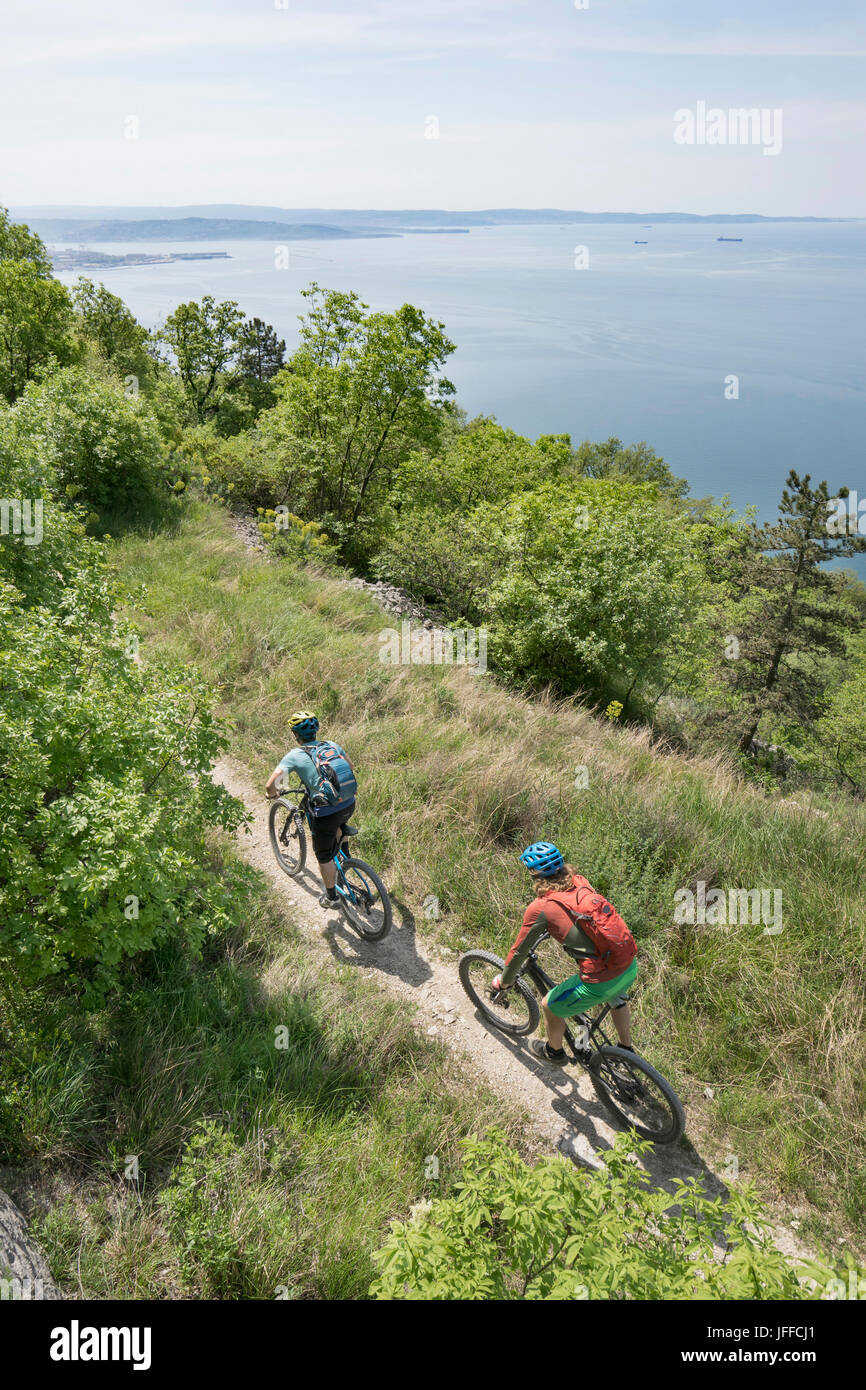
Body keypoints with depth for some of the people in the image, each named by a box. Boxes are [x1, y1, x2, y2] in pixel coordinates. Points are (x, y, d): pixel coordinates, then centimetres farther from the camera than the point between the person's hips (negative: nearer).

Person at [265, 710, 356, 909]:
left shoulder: (295, 756, -9)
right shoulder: (332, 746, 6)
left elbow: (270, 784, -14)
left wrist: (272, 794, 9)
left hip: (326, 815, -4)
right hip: (349, 805, 5)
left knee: (324, 857, 20)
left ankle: (330, 897, 36)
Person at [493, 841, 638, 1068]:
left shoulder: (540, 908, -12)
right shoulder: (580, 883, 4)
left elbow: (519, 952, 0)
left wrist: (504, 981, 18)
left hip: (600, 983, -6)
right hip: (631, 967, 6)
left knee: (550, 1007, 23)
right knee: (617, 998, 40)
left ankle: (554, 1052, 48)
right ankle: (627, 1050, 58)